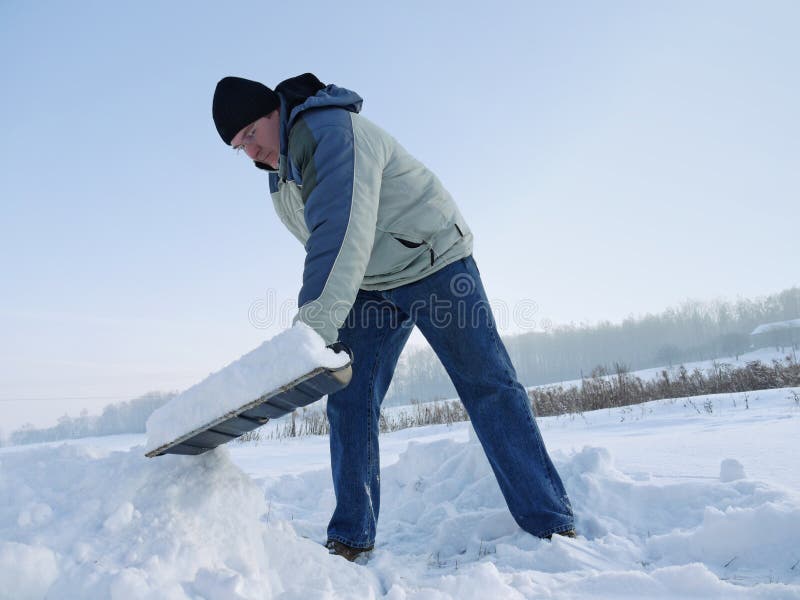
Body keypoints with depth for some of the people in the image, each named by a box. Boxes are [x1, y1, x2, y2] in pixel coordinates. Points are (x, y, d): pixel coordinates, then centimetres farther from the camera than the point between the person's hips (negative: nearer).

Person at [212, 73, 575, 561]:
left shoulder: (332, 131, -23)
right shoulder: (282, 180, 7)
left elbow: (342, 232, -37)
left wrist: (316, 324, -44)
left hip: (433, 263, -7)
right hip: (370, 288, 8)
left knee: (487, 386, -5)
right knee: (349, 403, -1)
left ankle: (553, 524, 4)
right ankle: (352, 535, 10)